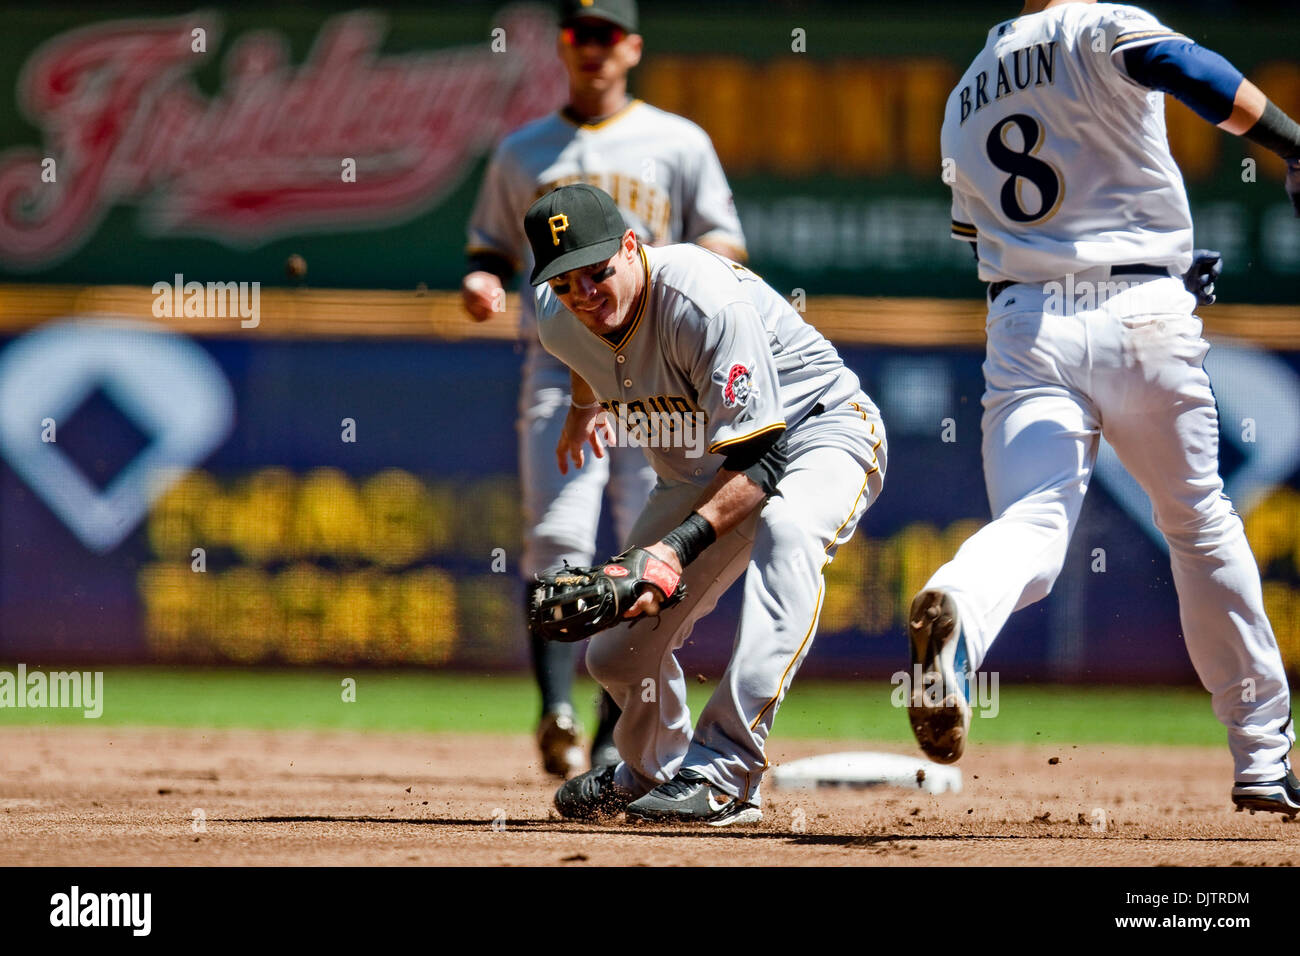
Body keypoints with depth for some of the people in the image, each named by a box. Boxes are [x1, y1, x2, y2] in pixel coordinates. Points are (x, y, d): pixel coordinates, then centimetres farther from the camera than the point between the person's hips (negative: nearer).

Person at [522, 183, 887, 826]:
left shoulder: (708, 302, -34)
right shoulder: (557, 320, -12)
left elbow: (758, 462, -36)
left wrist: (679, 547, -47)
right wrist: (585, 404, 37)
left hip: (819, 432, -7)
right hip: (700, 470, 7)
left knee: (786, 530, -42)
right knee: (618, 654, 3)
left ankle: (725, 772, -45)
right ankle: (652, 770, 39)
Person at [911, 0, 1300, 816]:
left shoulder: (965, 100, 20)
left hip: (1024, 323, 3)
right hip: (1141, 316, -3)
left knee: (1031, 522, -13)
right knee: (1200, 521, 15)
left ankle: (955, 612, -50)